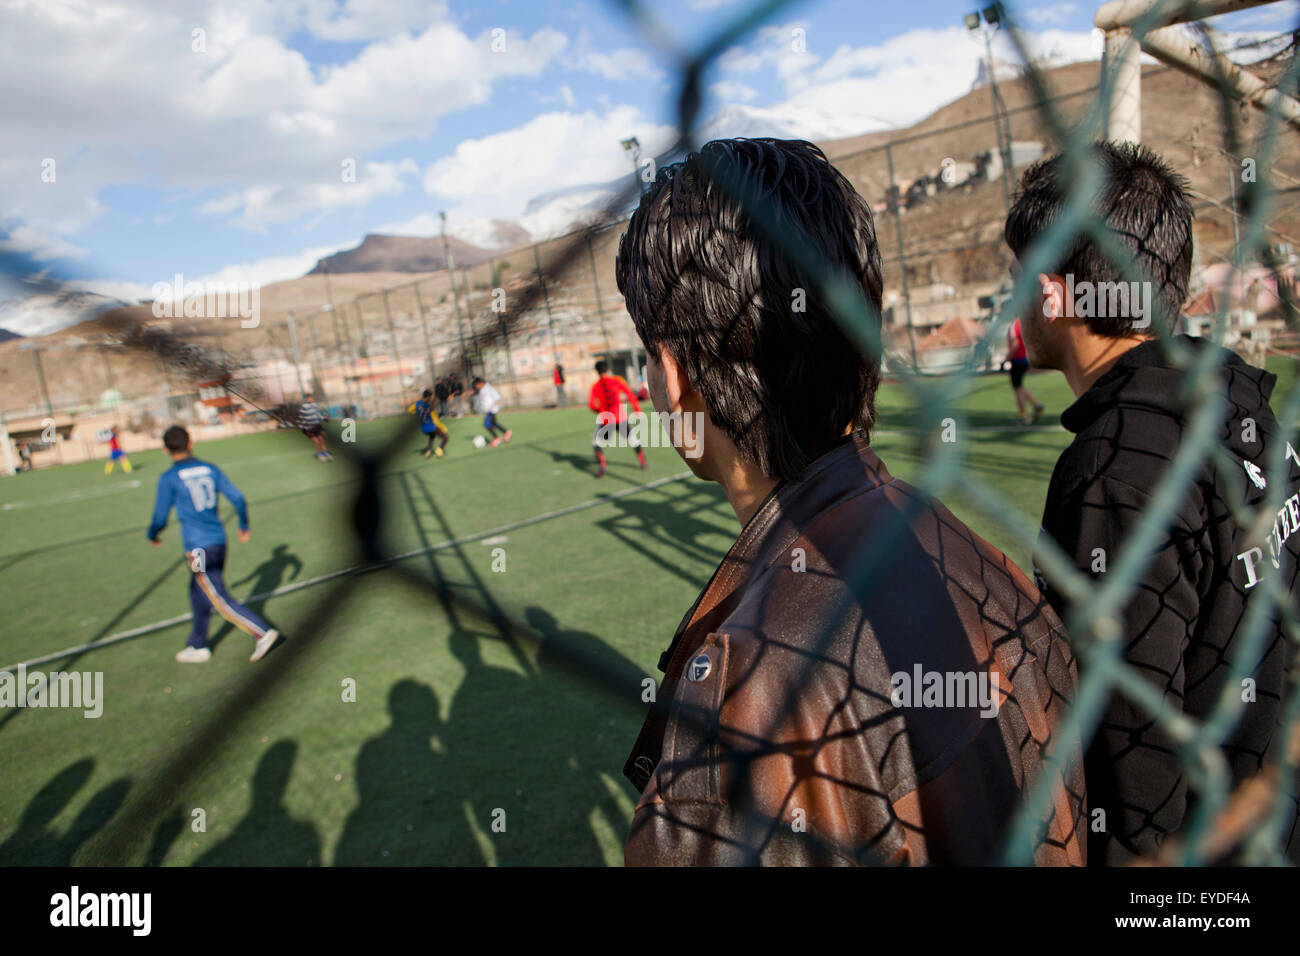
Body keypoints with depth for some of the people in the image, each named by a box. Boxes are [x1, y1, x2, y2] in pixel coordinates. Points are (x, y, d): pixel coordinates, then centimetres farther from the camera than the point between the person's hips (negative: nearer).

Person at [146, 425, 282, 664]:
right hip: (219, 540, 6)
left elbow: (160, 519, -6)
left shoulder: (168, 479, -9)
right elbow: (237, 498, 3)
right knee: (198, 594, 21)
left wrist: (152, 536, 16)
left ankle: (262, 633, -11)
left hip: (197, 547, -6)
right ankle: (198, 646, 31)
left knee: (221, 601, -3)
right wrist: (244, 526, 19)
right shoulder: (210, 469, 4)